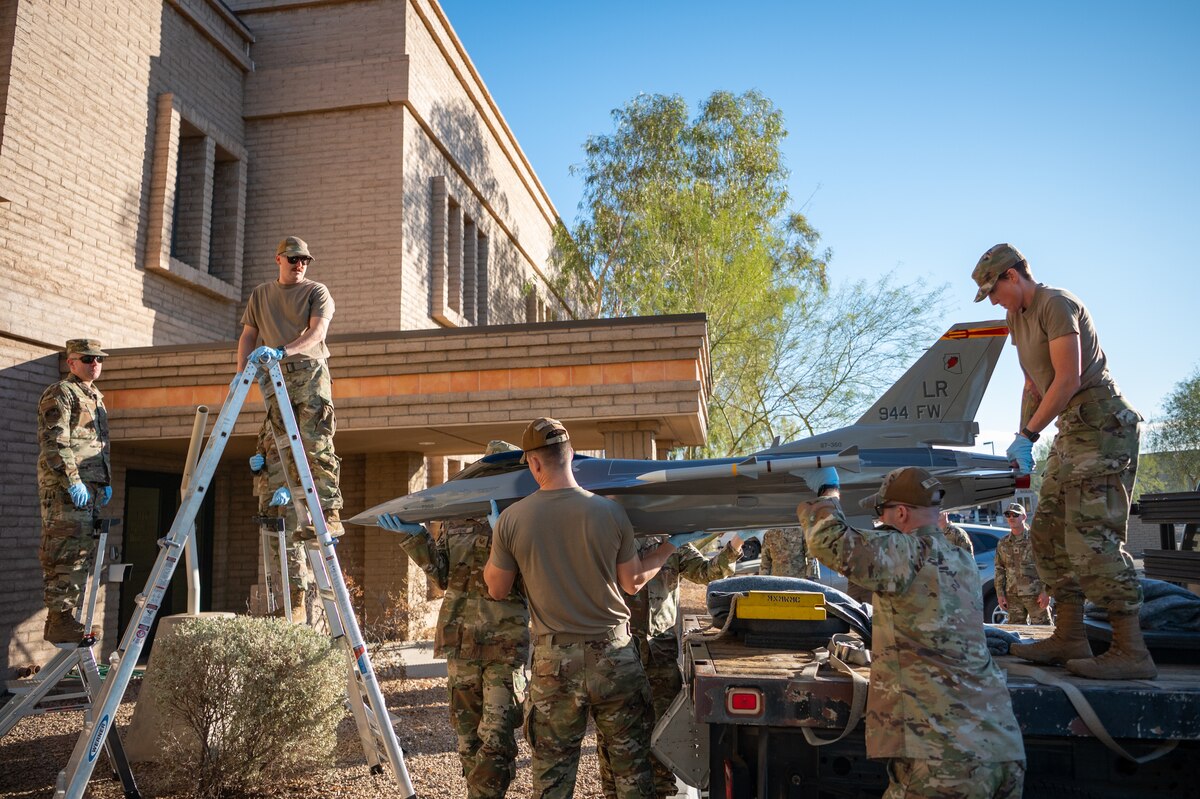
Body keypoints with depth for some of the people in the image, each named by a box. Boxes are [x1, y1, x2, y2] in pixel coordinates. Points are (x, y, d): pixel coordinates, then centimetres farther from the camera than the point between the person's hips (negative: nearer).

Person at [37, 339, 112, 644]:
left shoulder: (96, 398, 23)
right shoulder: (60, 393, -4)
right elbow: (54, 442, -14)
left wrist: (107, 481, 20)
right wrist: (72, 480, -20)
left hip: (91, 487, 9)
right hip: (66, 487, -9)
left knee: (83, 553, 9)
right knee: (69, 552, -11)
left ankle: (67, 616, 15)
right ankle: (59, 621, -8)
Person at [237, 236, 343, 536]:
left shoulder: (316, 292, 7)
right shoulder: (259, 294, 20)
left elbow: (317, 332, -9)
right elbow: (248, 336, 20)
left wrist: (281, 351, -23)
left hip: (310, 372, -4)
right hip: (273, 377, 4)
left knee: (316, 445, -14)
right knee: (287, 450, -2)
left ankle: (329, 515, -16)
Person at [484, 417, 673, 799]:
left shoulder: (511, 519, -8)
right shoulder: (609, 511, -9)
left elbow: (497, 589, 4)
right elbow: (633, 582, 3)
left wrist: (492, 558, 24)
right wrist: (669, 548, 20)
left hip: (553, 660, 1)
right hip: (613, 654, 0)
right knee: (632, 763, 13)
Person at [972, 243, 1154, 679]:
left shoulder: (1056, 304, -11)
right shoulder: (1018, 317, 18)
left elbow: (1068, 379, -19)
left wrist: (1027, 435, -17)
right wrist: (1023, 441, 11)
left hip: (1101, 424, -10)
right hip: (1073, 431, 10)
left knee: (1091, 536, -15)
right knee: (1048, 532, 7)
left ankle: (1131, 651, -11)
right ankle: (1069, 638, 11)